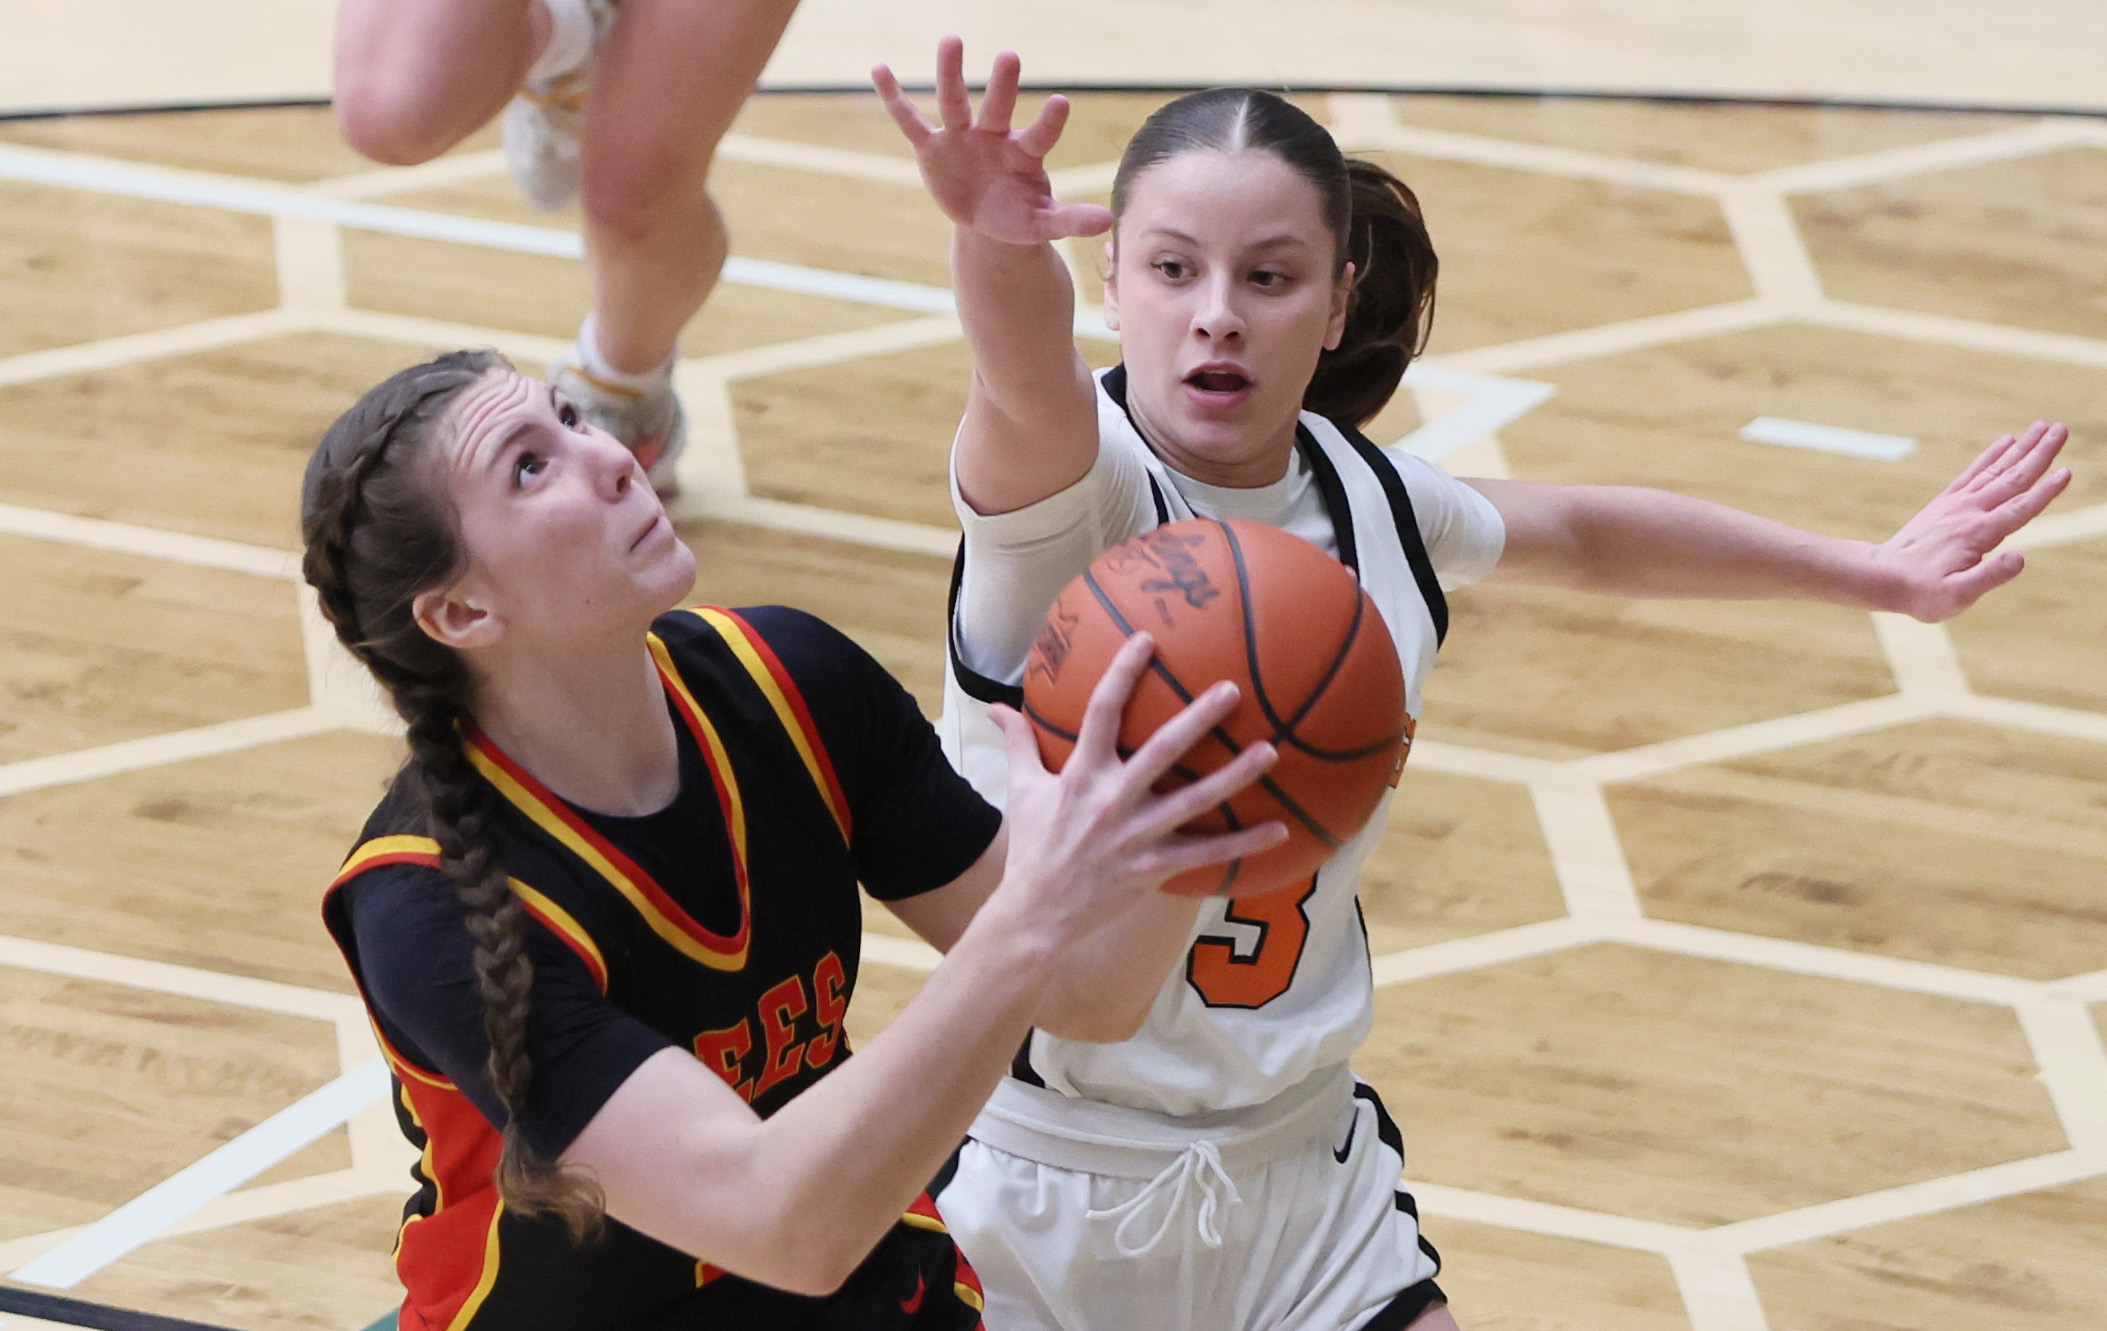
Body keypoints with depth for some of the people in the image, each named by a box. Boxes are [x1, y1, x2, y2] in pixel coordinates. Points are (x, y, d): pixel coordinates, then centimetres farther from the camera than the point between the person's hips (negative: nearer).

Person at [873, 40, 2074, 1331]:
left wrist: (1876, 573, 28)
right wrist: (1002, 253, -66)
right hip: (1038, 1197, -5)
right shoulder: (1077, 479, -19)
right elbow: (1030, 396, -44)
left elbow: (1585, 534, 20)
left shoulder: (1372, 500, -1)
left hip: (1298, 1174, 5)